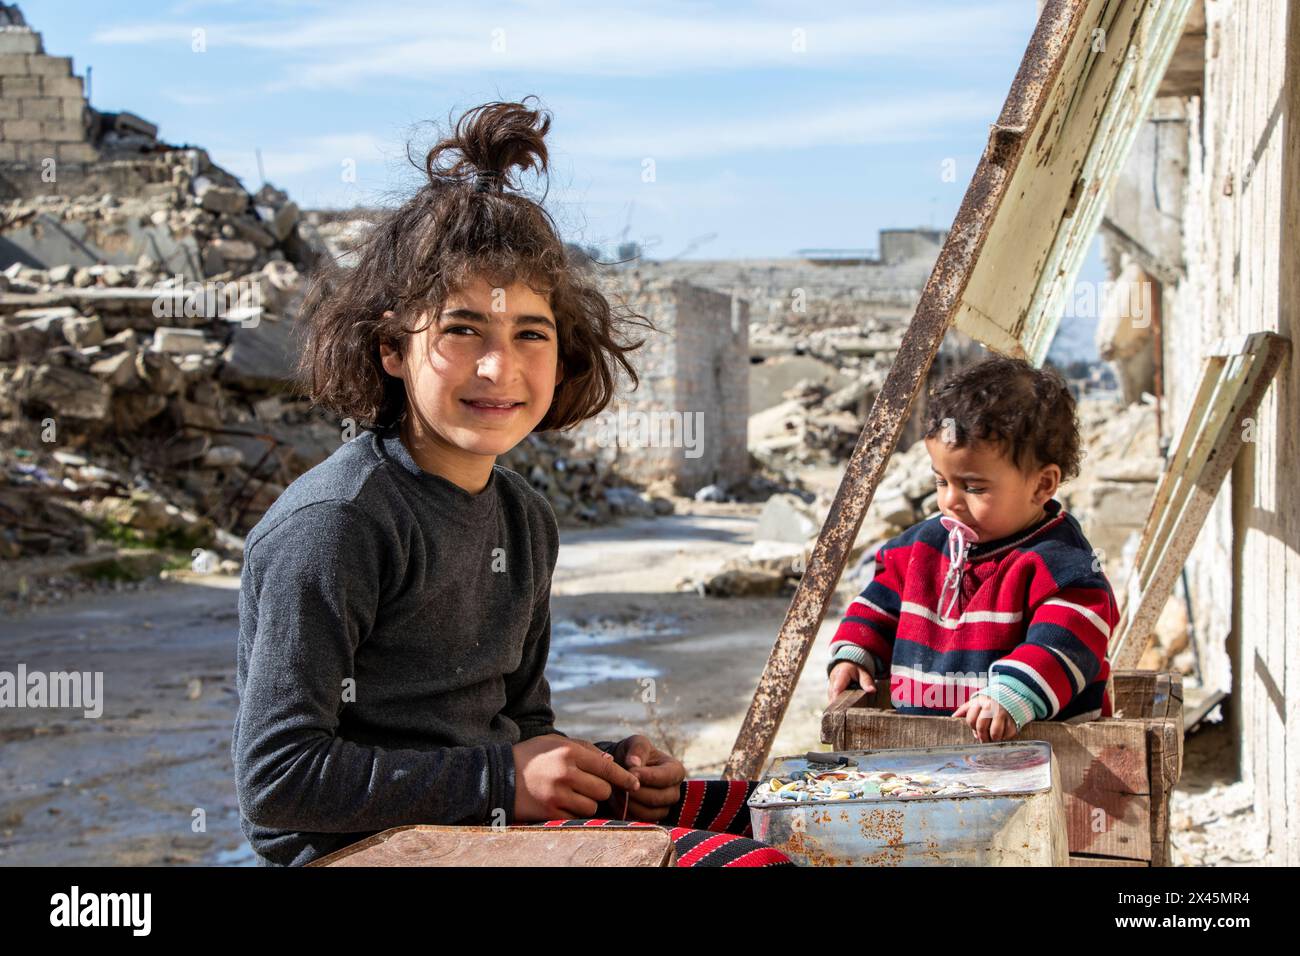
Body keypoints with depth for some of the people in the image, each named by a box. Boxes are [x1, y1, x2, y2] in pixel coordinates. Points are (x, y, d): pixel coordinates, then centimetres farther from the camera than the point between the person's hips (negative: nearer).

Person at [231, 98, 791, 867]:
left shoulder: (526, 519, 12)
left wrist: (600, 767, 1)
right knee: (745, 862, -24)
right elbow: (278, 777, -18)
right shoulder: (335, 523, -15)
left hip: (507, 811, 9)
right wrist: (502, 779, -16)